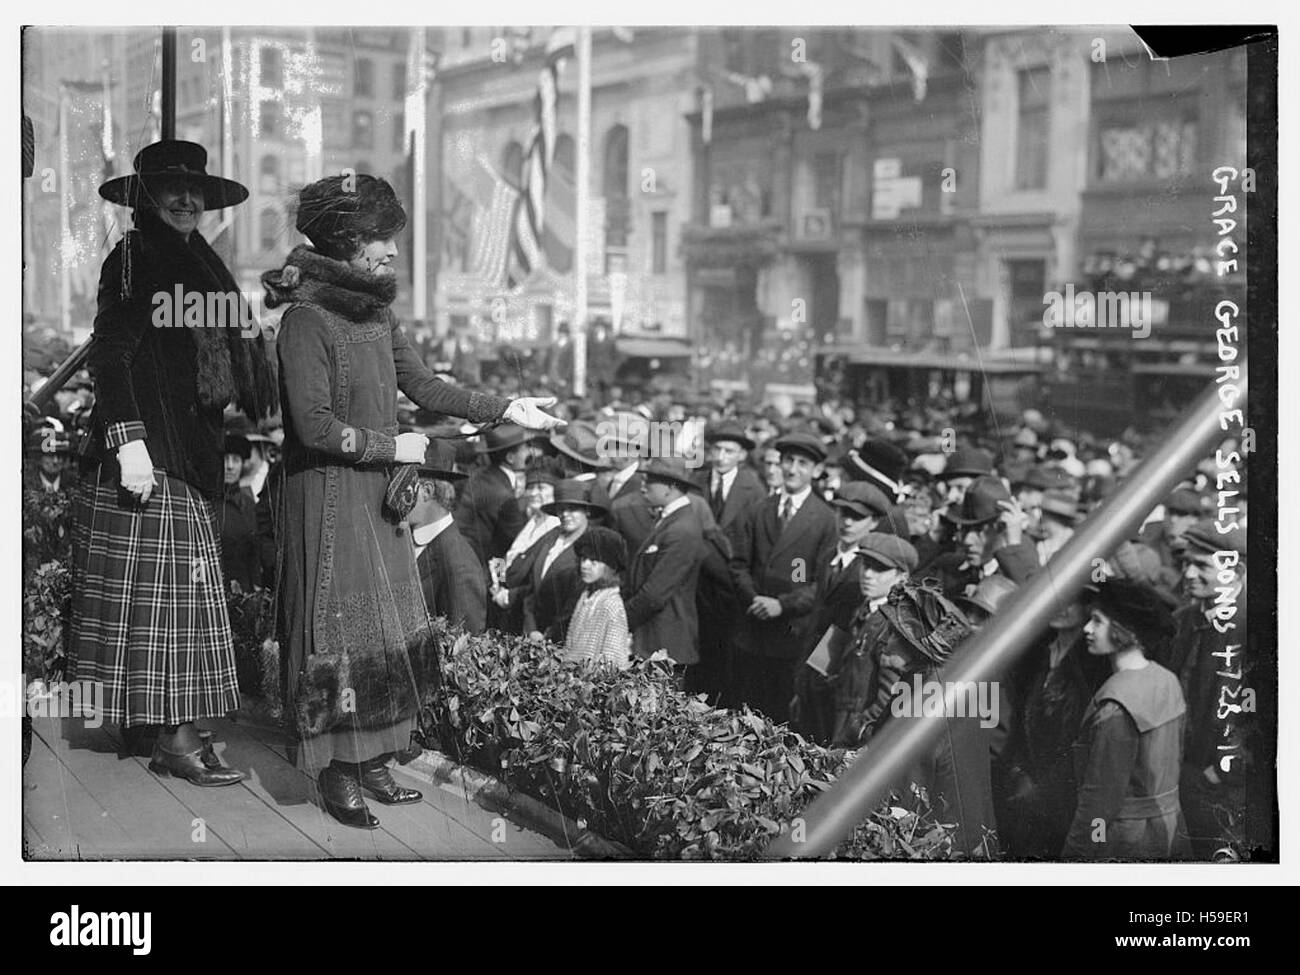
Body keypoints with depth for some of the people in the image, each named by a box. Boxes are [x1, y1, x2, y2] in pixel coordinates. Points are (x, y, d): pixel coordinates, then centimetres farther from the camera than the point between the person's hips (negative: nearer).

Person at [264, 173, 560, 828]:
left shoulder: (376, 313, 9)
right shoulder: (306, 318, -15)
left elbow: (425, 387, 16)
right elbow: (315, 426, -20)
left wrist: (504, 410, 12)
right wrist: (393, 446, -12)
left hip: (379, 500, 8)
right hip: (329, 498, -8)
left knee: (388, 629, 9)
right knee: (341, 632, -2)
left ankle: (371, 760, 19)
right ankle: (337, 774, 8)